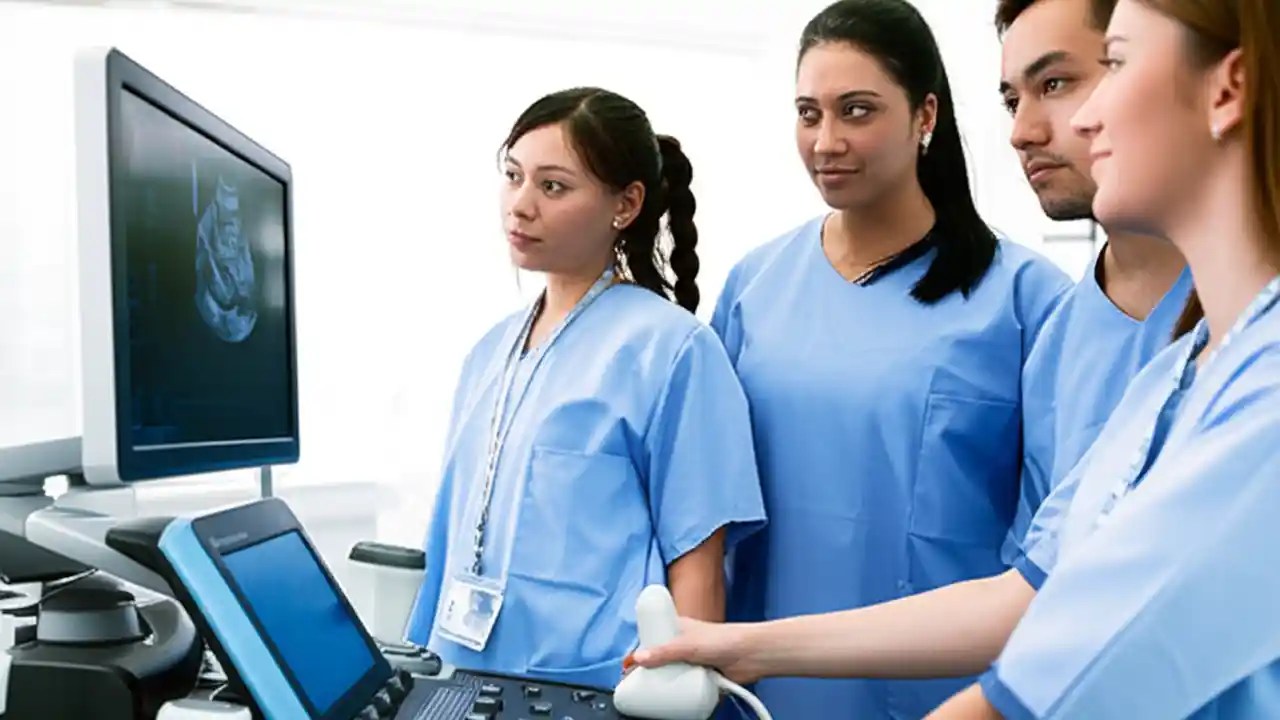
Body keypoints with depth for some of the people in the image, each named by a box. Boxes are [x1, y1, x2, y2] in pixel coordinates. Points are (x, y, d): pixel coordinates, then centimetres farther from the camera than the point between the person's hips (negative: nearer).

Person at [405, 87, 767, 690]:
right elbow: (456, 530, 13)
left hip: (591, 687, -6)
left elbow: (695, 565, -13)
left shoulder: (670, 348, -13)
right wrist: (422, 660, 14)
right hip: (464, 675, 6)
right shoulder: (492, 350, 7)